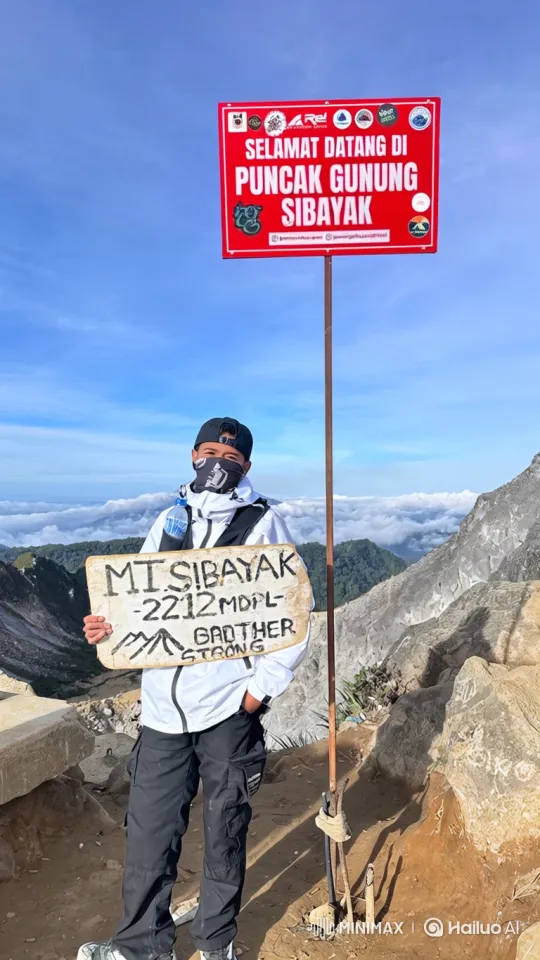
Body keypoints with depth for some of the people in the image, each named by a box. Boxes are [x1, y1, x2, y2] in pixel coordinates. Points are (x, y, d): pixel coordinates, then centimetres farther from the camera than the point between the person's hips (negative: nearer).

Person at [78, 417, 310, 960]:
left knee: (224, 828, 13)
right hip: (164, 702, 4)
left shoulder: (264, 524, -4)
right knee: (149, 825, 13)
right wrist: (109, 624, -9)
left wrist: (260, 690, -10)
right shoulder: (169, 522, 9)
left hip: (228, 706, -3)